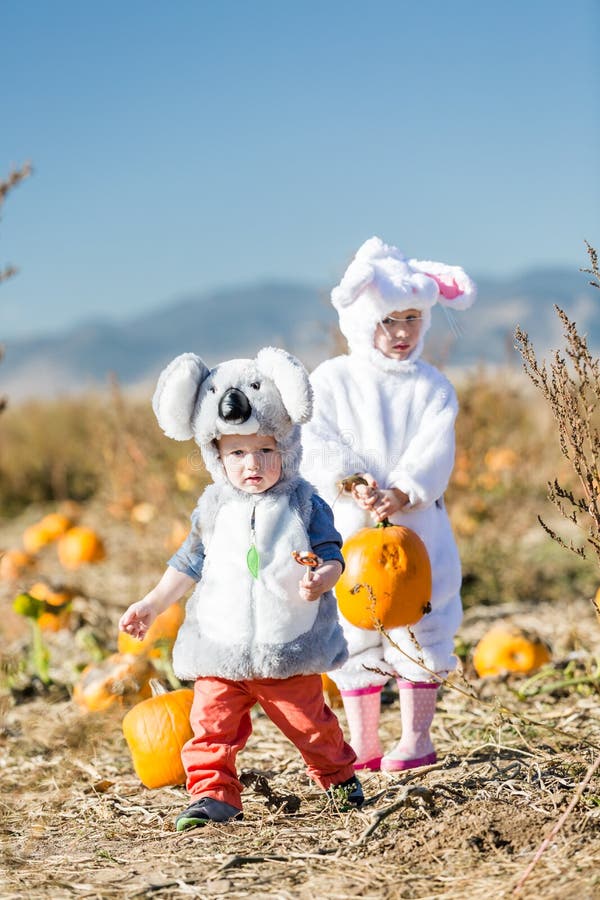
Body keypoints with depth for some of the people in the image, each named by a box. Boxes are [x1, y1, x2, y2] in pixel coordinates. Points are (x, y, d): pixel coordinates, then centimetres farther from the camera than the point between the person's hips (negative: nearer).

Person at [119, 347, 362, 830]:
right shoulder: (214, 509, 5)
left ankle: (340, 776, 31)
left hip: (289, 648, -2)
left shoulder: (304, 504, -2)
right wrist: (152, 604, 17)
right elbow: (189, 563, 16)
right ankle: (213, 794, 3)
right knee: (213, 721, -8)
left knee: (310, 721, 8)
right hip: (221, 645, 2)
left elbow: (331, 554, -3)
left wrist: (321, 579, -26)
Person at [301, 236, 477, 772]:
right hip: (348, 529, 1)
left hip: (415, 527, 0)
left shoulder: (431, 386, 3)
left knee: (417, 629, 2)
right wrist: (350, 481, -24)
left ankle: (416, 737, 14)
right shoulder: (332, 380, 3)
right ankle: (362, 744, 14)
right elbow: (316, 443, -8)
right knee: (353, 636, 5)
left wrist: (401, 493, -25)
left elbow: (433, 451, -9)